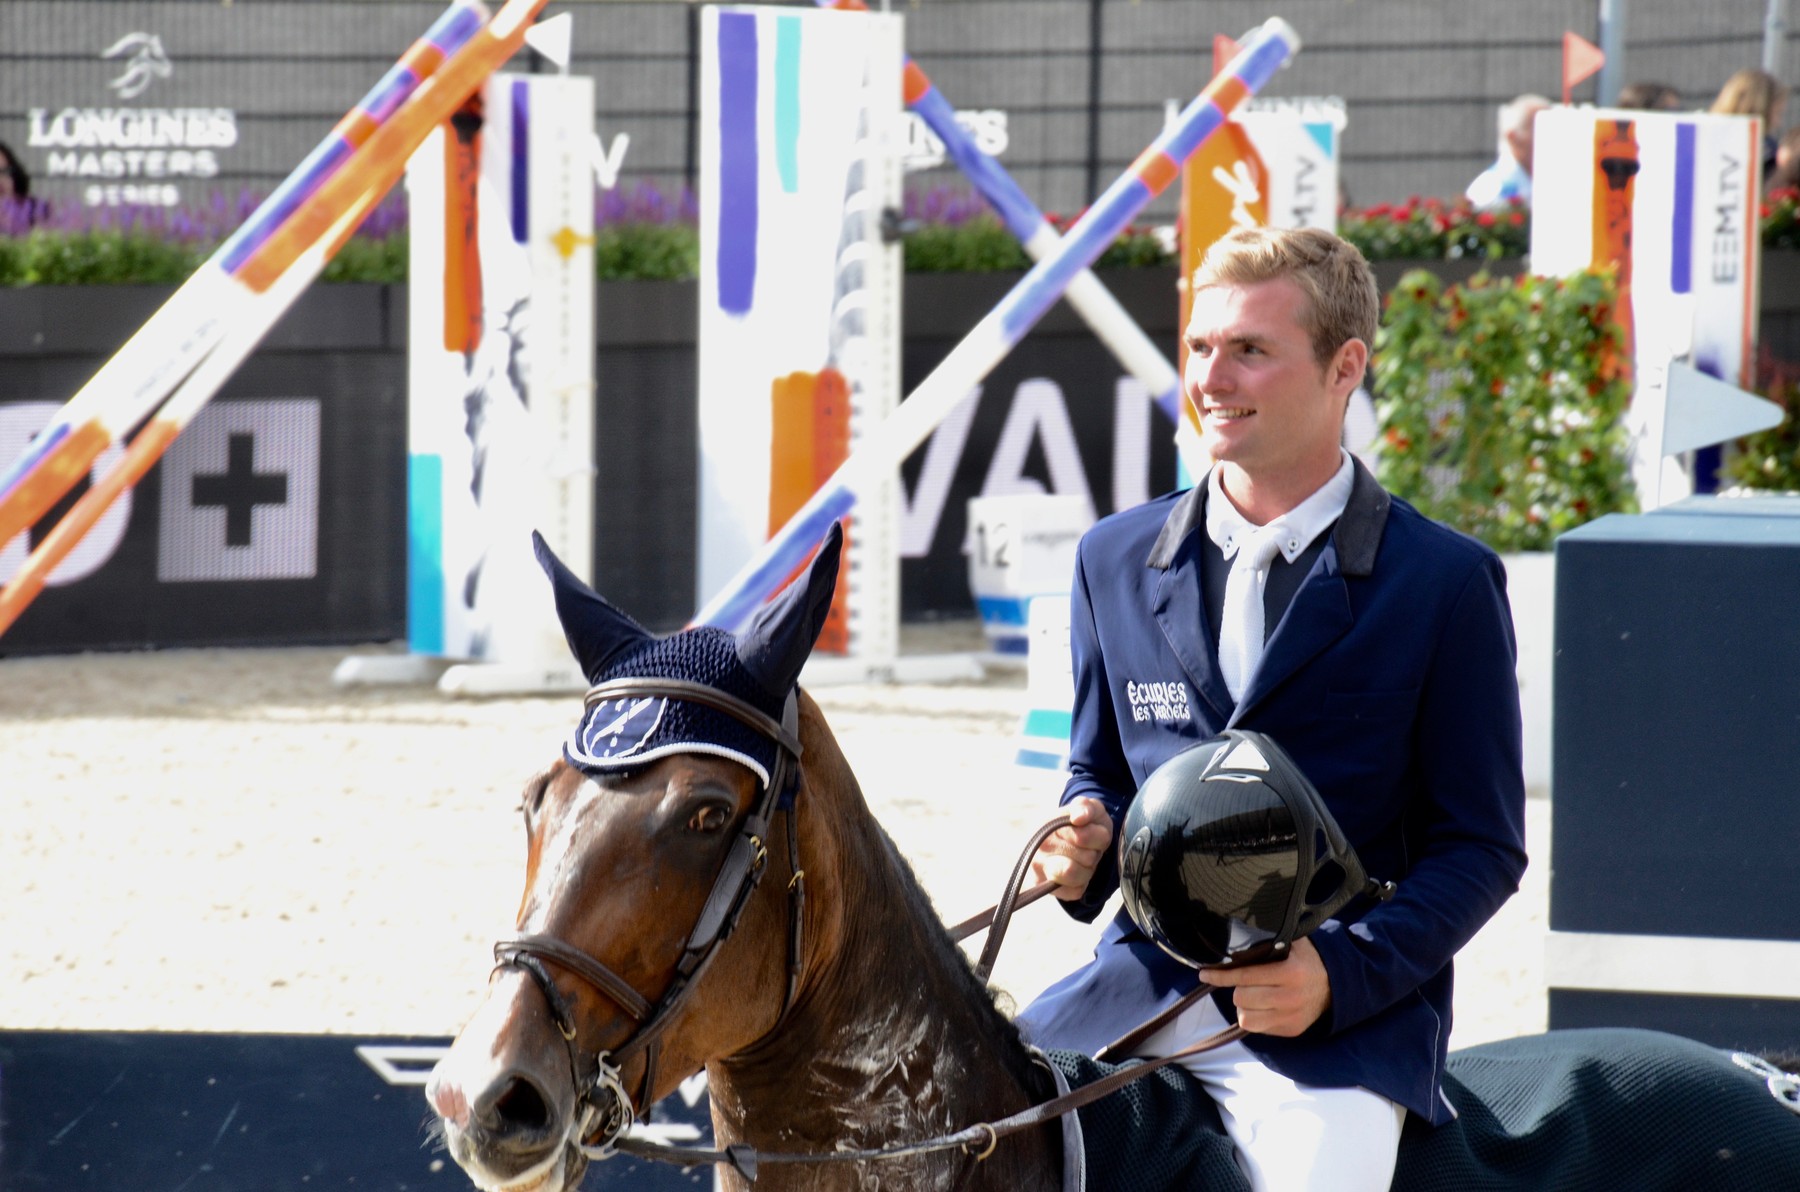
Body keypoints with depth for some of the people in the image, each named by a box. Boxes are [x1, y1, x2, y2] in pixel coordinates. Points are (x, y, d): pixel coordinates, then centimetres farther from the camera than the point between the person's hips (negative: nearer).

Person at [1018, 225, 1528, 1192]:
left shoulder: (1445, 583, -1)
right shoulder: (1116, 559, 12)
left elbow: (1482, 845, -1)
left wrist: (1343, 972, -17)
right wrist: (1086, 846, -2)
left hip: (1345, 1016, -4)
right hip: (1141, 992, 4)